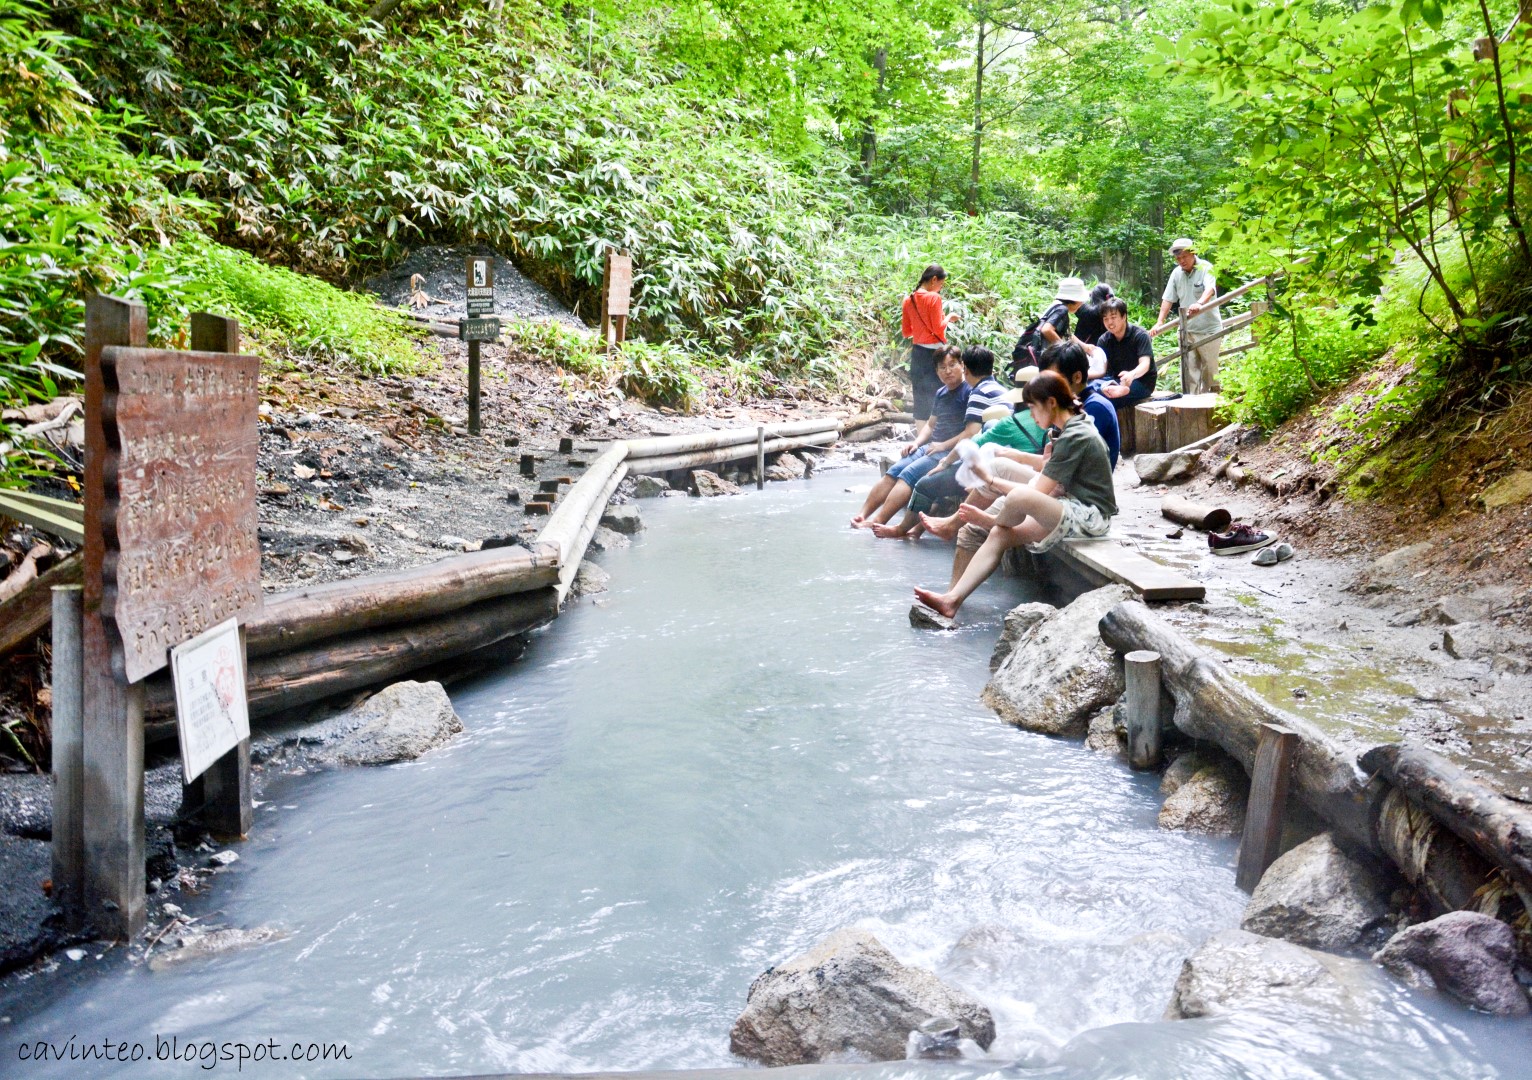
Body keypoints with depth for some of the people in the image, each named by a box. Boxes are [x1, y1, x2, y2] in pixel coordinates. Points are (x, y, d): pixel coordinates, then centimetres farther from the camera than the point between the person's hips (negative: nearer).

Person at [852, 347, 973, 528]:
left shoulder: (969, 392, -9)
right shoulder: (941, 393, 18)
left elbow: (972, 432, -17)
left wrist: (943, 445, -15)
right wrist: (917, 442, 10)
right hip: (931, 448, 8)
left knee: (909, 473, -25)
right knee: (893, 471, -9)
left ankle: (877, 522, -32)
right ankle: (862, 515, -12)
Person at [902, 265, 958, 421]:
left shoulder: (909, 300, 8)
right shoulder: (934, 297, -11)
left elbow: (906, 332, 12)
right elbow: (938, 329, -12)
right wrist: (948, 318, 5)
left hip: (917, 351, 6)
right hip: (934, 351, -6)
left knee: (920, 397, 9)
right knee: (938, 395, 0)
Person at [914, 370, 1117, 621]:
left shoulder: (1073, 437, -18)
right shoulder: (1077, 427, 13)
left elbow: (1039, 492, -17)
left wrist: (991, 480, -8)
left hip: (1089, 516, -10)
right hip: (1078, 511, 10)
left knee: (1020, 497, -31)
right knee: (999, 535, -1)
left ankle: (992, 520, 5)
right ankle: (953, 599, -8)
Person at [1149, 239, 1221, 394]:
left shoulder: (1206, 268, -9)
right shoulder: (1176, 273, 7)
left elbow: (1210, 289, -27)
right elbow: (1168, 299, 6)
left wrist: (1199, 303, -48)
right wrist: (1160, 322, -5)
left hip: (1208, 329, -4)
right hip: (1187, 329, 4)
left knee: (1210, 369, 4)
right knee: (1189, 370, 4)